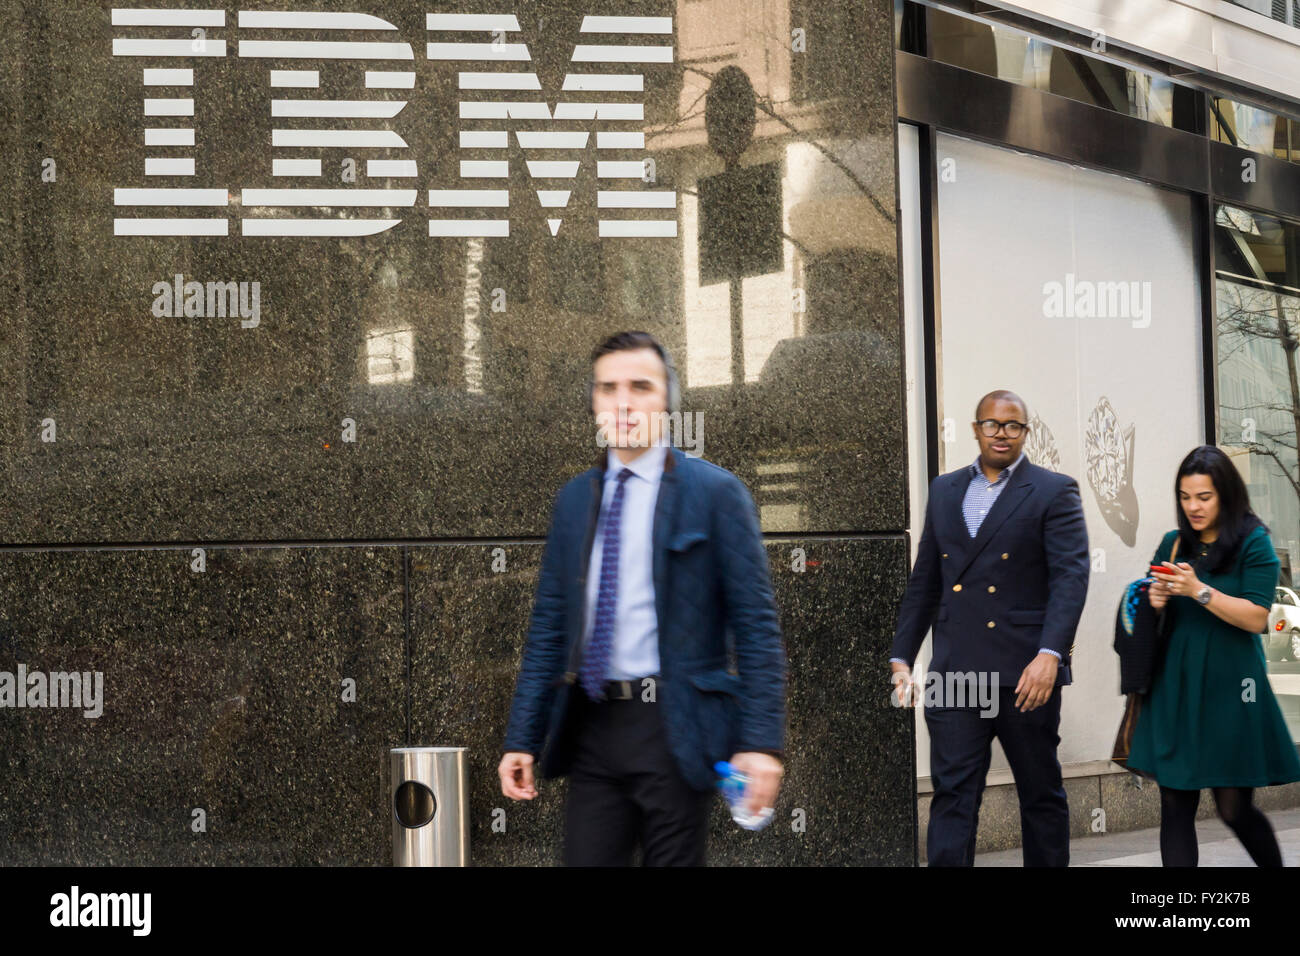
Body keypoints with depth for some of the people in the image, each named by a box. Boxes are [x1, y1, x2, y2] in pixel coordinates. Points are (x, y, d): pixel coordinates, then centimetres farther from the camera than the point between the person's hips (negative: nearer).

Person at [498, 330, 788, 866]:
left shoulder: (714, 493, -3)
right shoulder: (574, 500, 12)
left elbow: (756, 627, -6)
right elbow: (548, 627, 14)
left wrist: (762, 742, -13)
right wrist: (522, 739, 8)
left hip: (673, 728, -4)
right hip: (592, 729, 4)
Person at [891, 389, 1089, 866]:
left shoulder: (1054, 492, 0)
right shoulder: (944, 490, 14)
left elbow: (1071, 577, -10)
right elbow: (923, 582, 17)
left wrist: (1050, 654, -23)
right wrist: (901, 657, 11)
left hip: (1025, 672, -3)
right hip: (954, 673, 3)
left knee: (1041, 794, 9)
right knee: (952, 795, -2)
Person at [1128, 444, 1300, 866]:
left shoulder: (1254, 545, -3)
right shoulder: (1173, 544, 10)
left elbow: (1257, 618, -12)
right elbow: (1157, 618, 19)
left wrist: (1199, 591, -21)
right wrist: (1155, 603, -4)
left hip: (1230, 689, -4)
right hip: (1176, 688, 4)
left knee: (1234, 808, 0)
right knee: (1175, 808, 0)